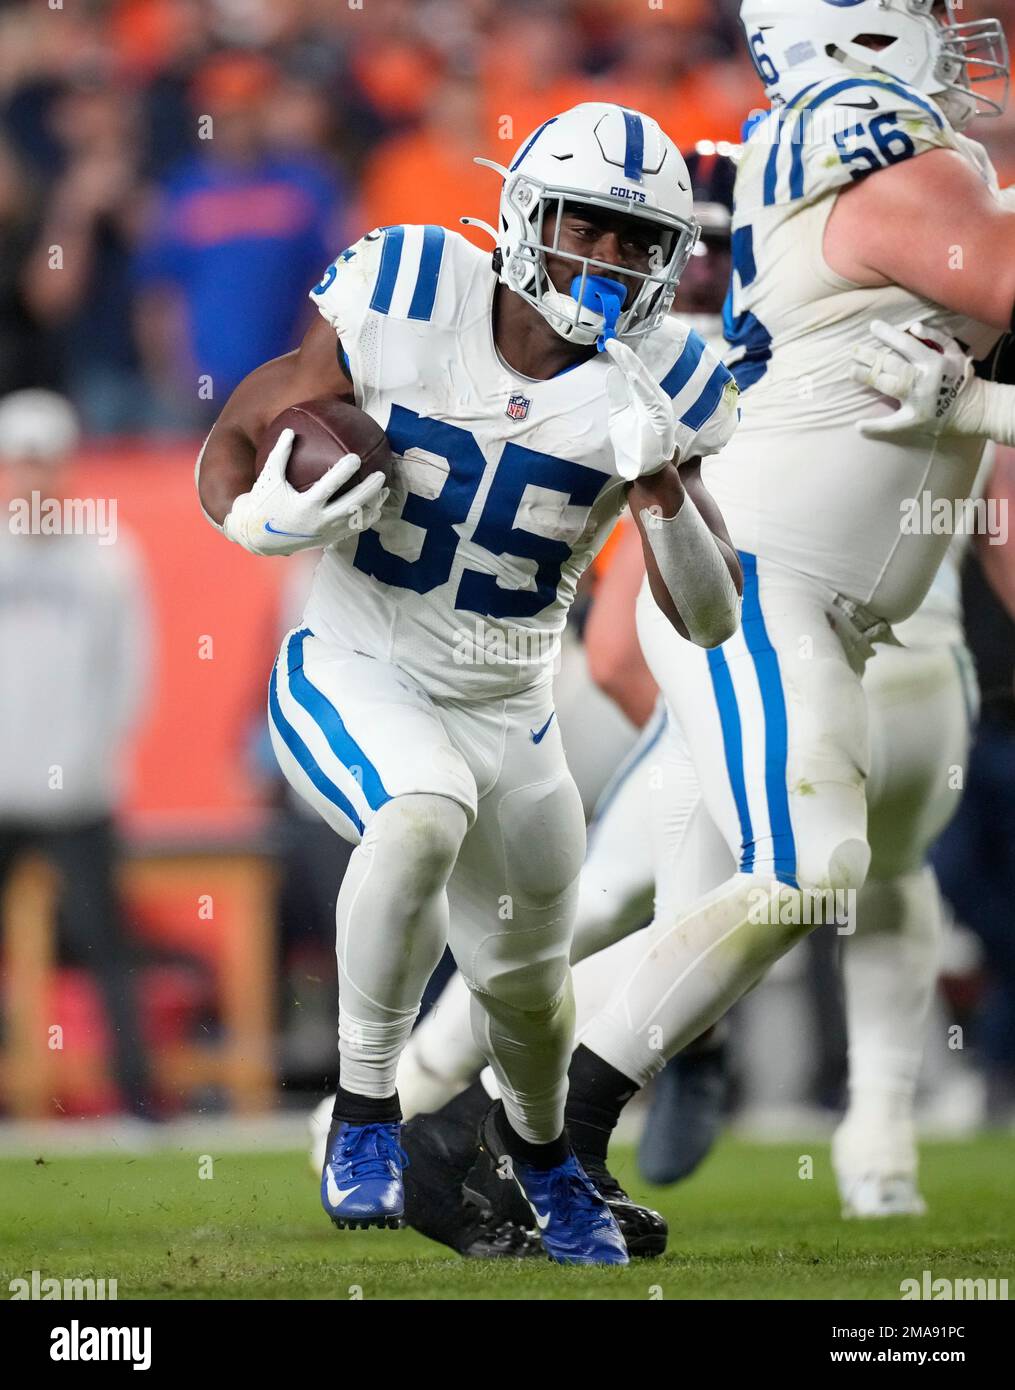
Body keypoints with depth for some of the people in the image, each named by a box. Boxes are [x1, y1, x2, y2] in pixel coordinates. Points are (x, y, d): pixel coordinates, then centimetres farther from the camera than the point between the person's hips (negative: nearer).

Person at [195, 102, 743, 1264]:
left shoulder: (653, 388, -9)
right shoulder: (401, 302, -15)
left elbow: (711, 622, -10)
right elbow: (233, 445, -6)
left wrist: (661, 487, -27)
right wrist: (266, 515, -29)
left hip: (506, 716, 3)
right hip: (353, 676, -3)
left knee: (525, 981, 16)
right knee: (423, 817, -36)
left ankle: (534, 1139, 53)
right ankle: (365, 1107, -16)